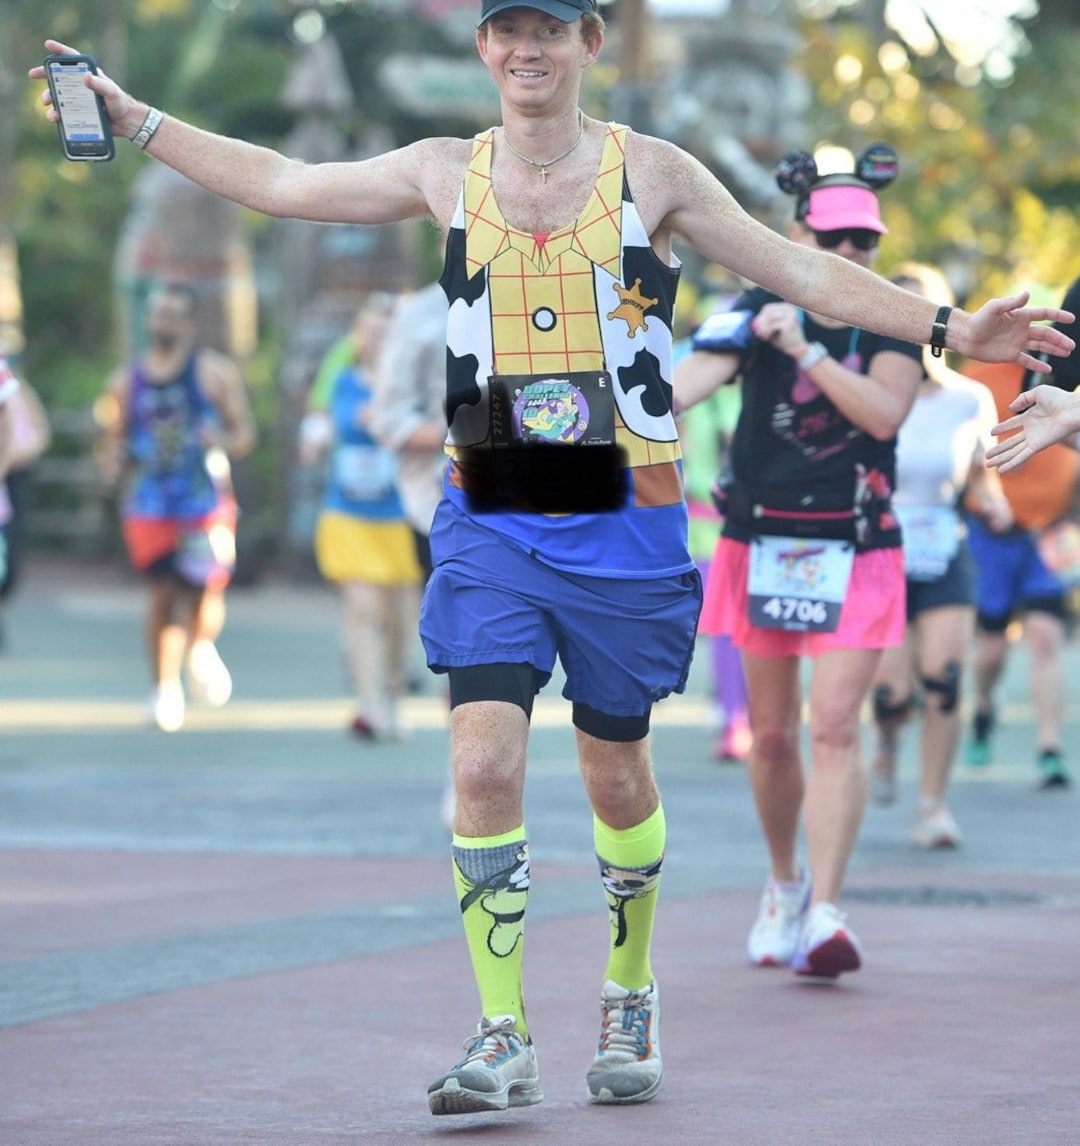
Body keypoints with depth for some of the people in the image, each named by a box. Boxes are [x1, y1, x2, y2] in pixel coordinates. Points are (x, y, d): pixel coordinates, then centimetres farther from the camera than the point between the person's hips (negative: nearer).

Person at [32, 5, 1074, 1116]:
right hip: (488, 522, 1)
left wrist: (947, 329, -4)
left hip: (622, 523, -1)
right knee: (484, 765, -13)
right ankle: (502, 1040, -8)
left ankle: (628, 999, 31)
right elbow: (276, 183, 13)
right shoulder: (446, 174, 6)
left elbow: (804, 271, 3)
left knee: (615, 775, 8)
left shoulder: (651, 173, 1)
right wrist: (131, 117, 11)